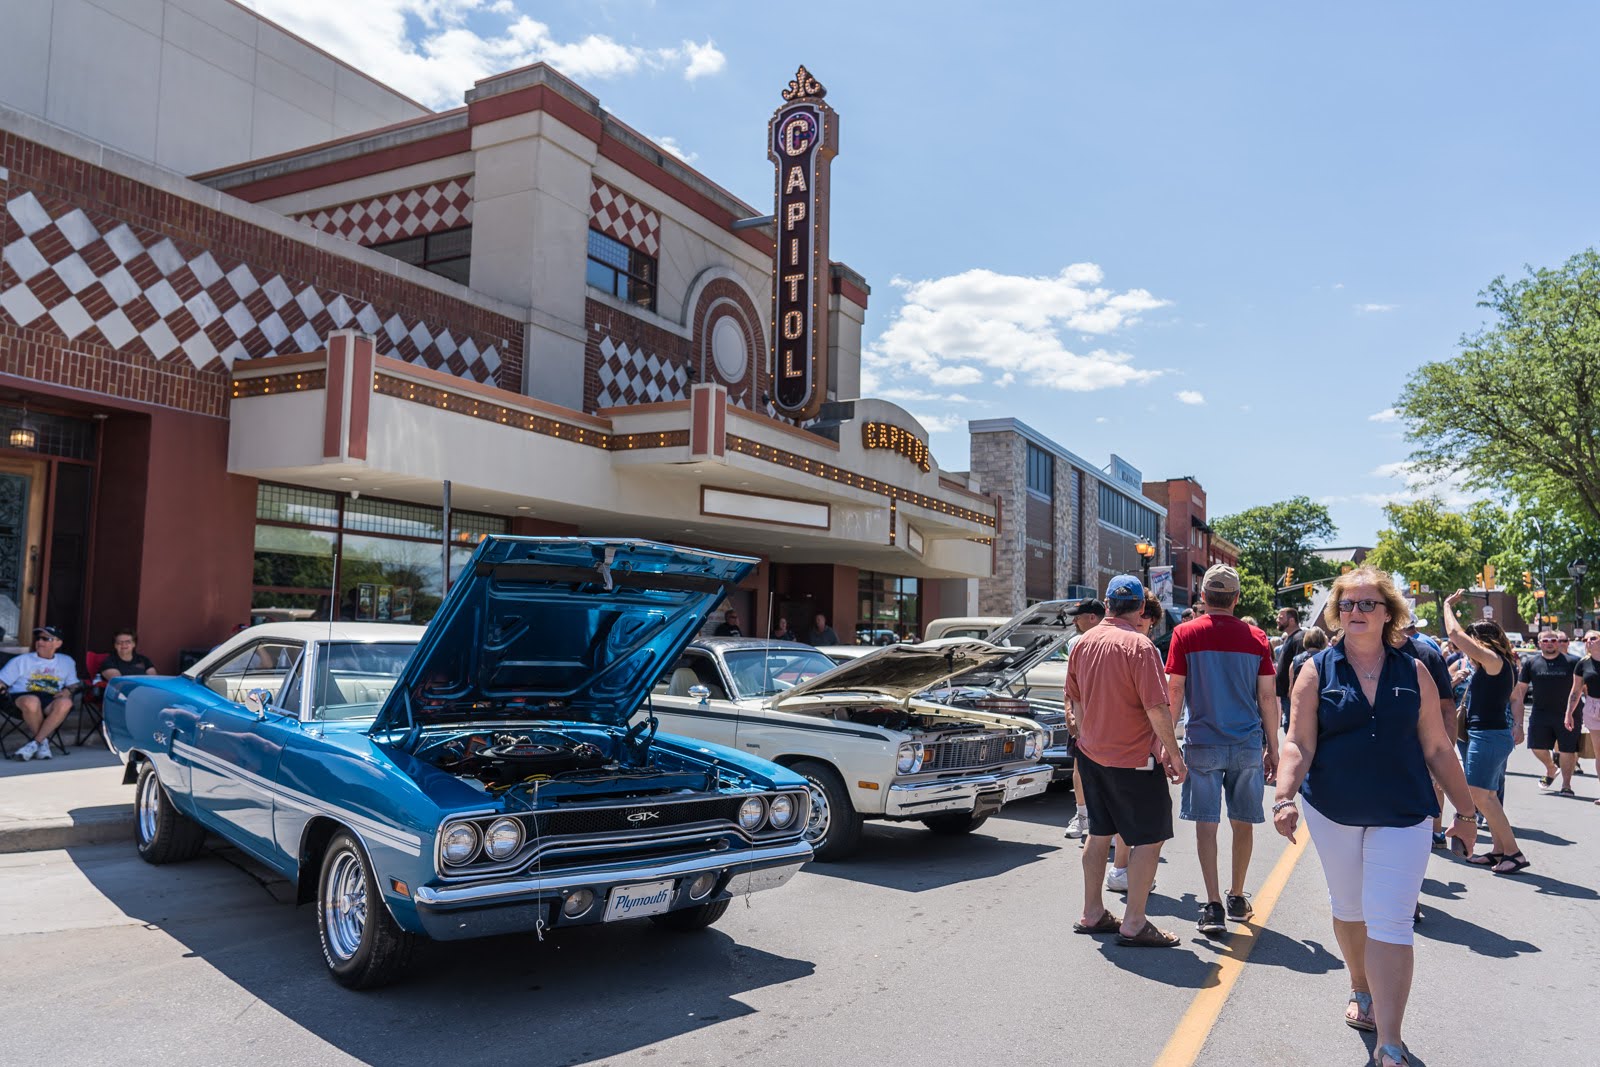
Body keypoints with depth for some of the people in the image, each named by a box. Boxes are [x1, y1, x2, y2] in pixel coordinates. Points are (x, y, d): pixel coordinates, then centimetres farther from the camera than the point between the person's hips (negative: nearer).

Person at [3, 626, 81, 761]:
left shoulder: (67, 662, 22)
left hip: (51, 700, 1)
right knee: (32, 702, -41)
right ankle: (43, 742, -16)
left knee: (65, 703, -37)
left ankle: (35, 742, -26)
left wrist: (67, 691, -1)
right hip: (22, 696, -1)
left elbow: (73, 684, 23)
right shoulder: (22, 660, 15)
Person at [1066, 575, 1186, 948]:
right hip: (1133, 758, -7)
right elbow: (1157, 708, -20)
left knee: (1099, 834, 17)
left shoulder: (1084, 642, 3)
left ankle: (1092, 914, 26)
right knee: (1150, 838, 4)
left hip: (1091, 753, 7)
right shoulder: (1139, 645, -18)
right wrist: (1174, 753, -11)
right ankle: (1133, 925, 6)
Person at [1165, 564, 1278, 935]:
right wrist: (1273, 748, 11)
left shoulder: (1186, 634, -4)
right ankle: (1237, 898, 26)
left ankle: (1213, 906, -2)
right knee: (1243, 823, 13)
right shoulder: (1257, 638, 2)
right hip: (1248, 744, 2)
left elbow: (1174, 692, -5)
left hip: (1203, 743, -2)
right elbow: (1268, 697, 3)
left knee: (1206, 824, 2)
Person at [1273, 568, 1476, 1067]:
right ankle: (1362, 993, 43)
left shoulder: (1413, 672, 0)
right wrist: (1285, 796, -22)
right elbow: (1298, 744, -8)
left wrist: (1465, 809, 9)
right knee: (1348, 909, 18)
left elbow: (1437, 747, 6)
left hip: (1401, 816, -1)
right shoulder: (1317, 671, -3)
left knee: (1390, 922, -7)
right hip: (1333, 813, 1)